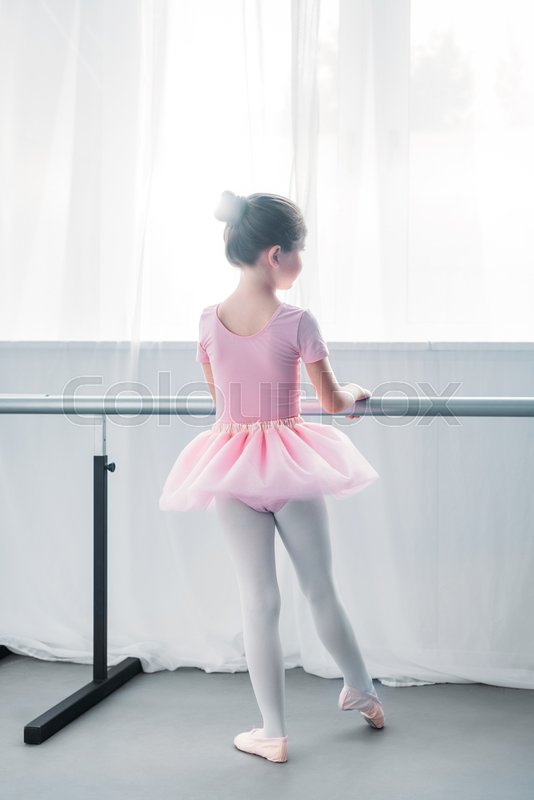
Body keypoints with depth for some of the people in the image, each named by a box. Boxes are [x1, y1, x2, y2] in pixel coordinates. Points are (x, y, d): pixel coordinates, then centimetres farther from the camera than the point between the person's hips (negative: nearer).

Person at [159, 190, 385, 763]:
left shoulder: (209, 321, -1)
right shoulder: (297, 322, -12)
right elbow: (334, 403, -3)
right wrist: (355, 393, 19)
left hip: (231, 465, 2)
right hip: (290, 466, -2)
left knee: (258, 600, 7)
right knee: (320, 589, 15)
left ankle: (273, 734, 13)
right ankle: (362, 691, 36)